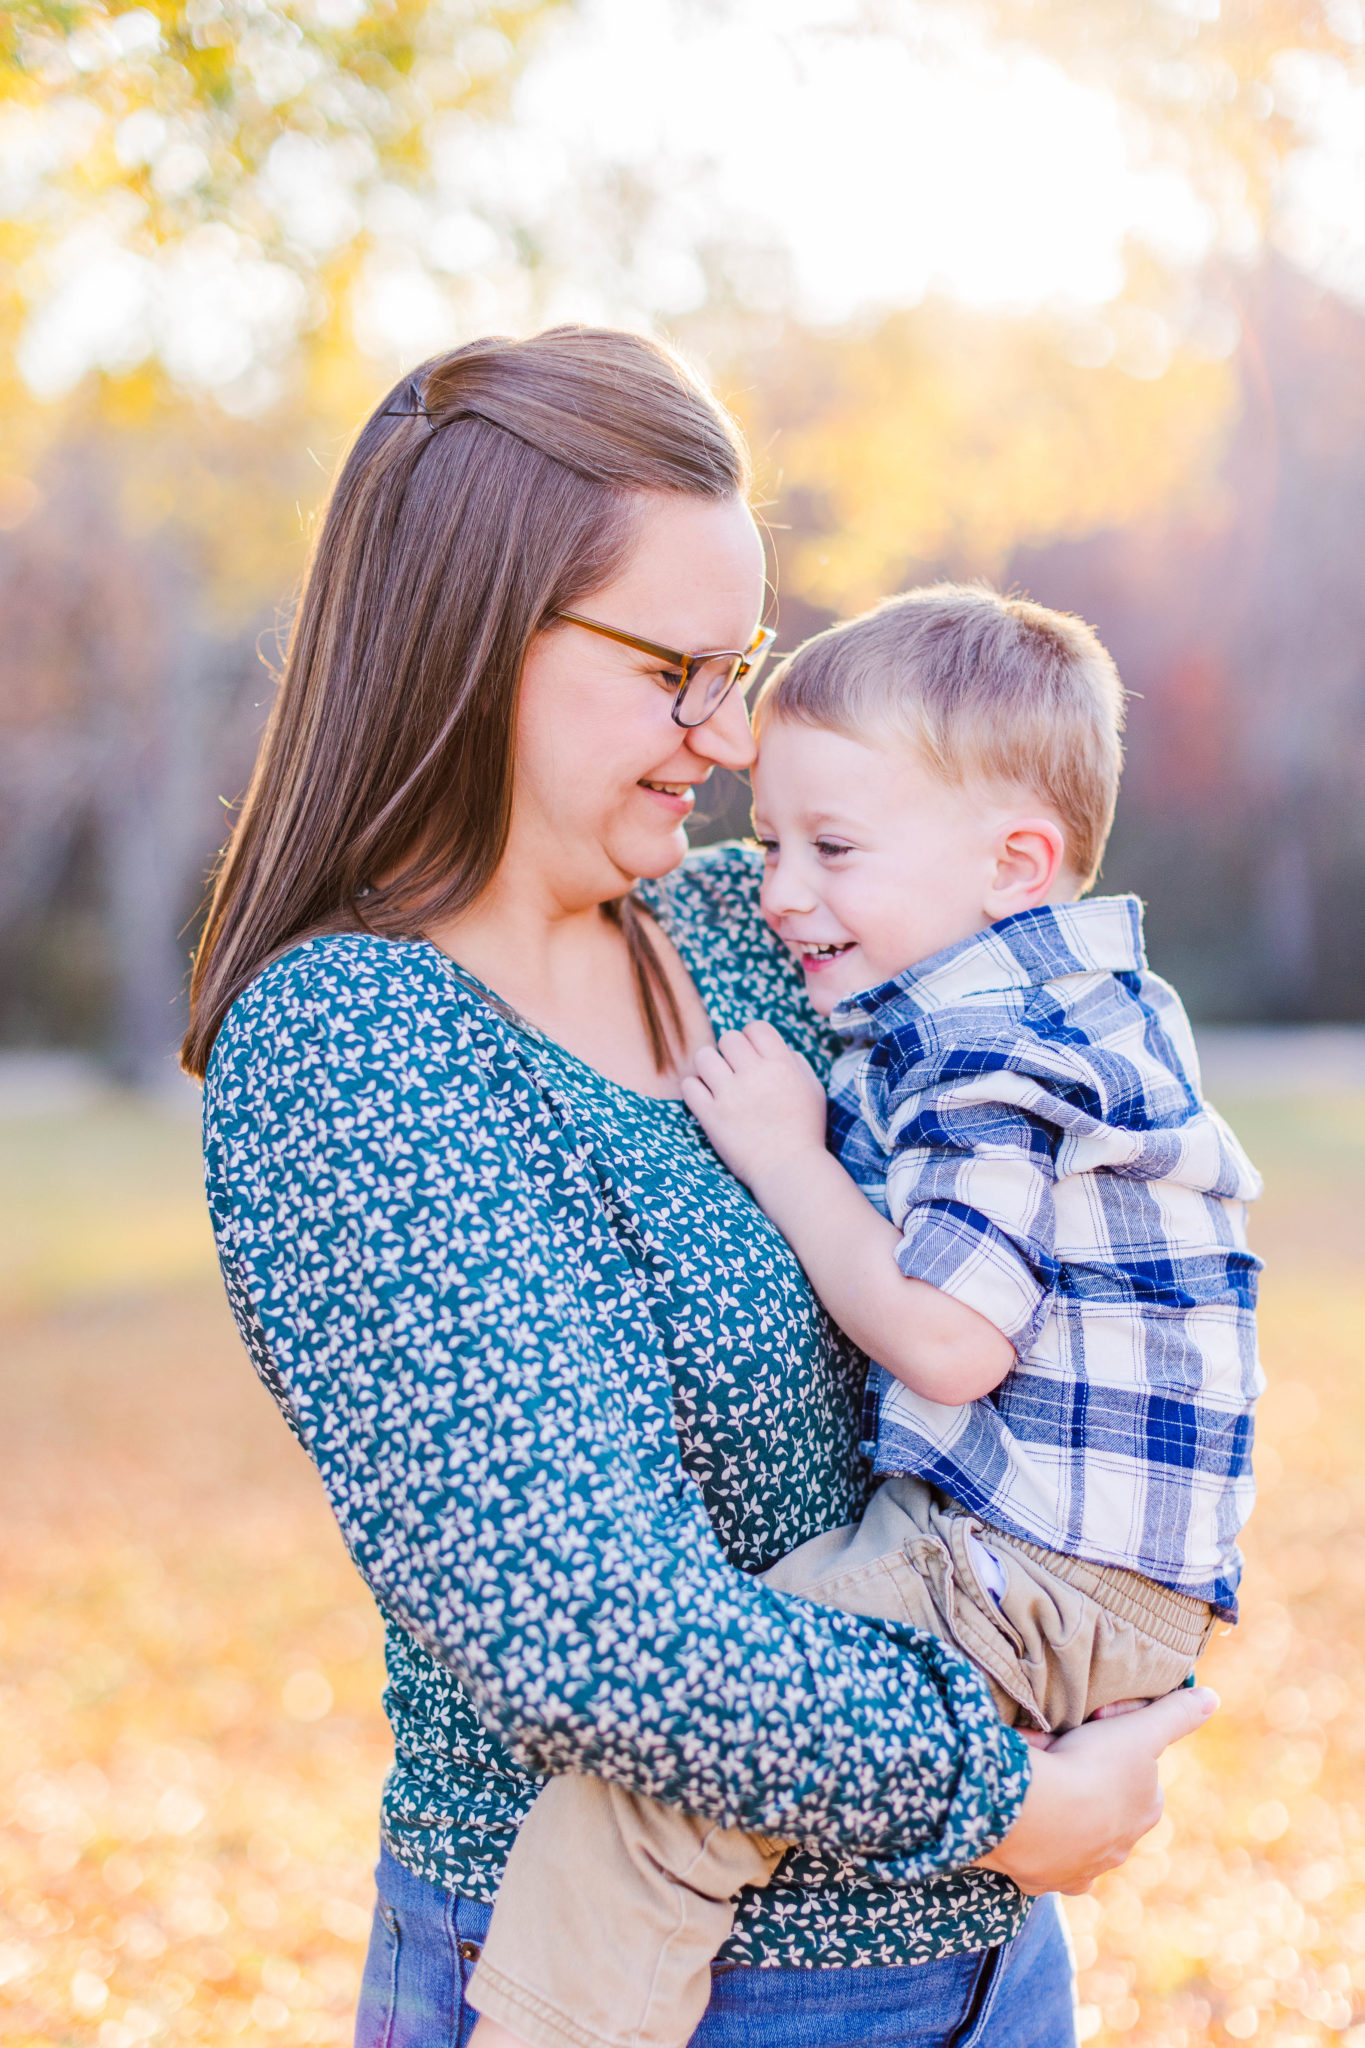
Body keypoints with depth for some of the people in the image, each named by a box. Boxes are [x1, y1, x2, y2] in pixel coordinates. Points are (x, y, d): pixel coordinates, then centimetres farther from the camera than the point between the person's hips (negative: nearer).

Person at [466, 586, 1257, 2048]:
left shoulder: (1002, 1067, -18)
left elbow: (942, 1339, -25)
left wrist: (786, 1158, -16)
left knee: (637, 1784, -23)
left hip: (1040, 1585, -11)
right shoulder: (1066, 1014, 14)